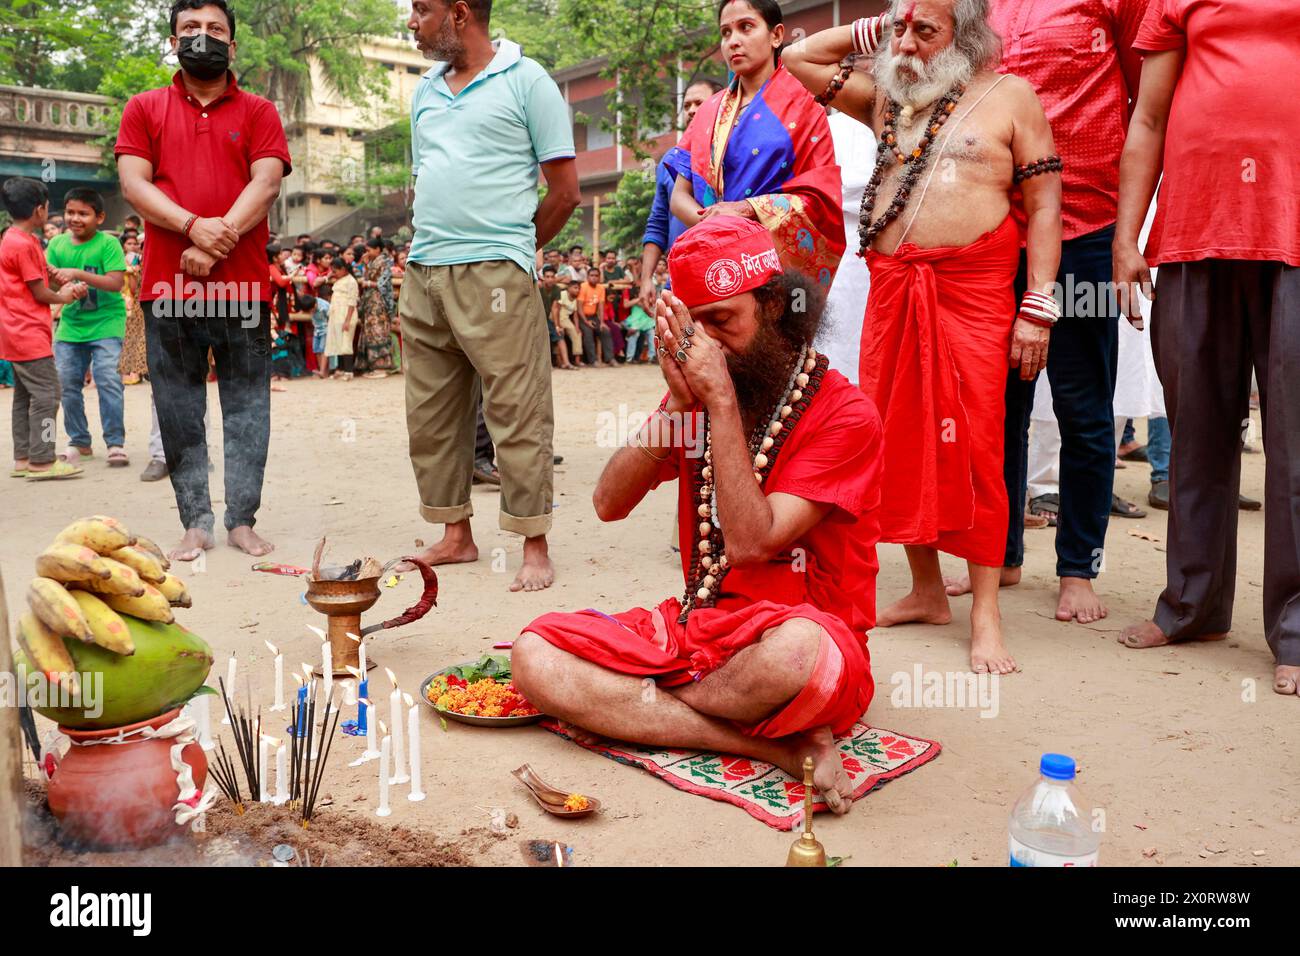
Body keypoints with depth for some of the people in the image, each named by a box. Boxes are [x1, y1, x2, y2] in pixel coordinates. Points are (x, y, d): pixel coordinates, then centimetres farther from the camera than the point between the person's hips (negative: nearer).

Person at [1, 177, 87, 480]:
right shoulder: (25, 244, -15)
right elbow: (40, 293, -12)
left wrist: (61, 291, 4)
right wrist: (65, 297, 5)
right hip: (29, 333, -11)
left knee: (24, 395, 13)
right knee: (46, 394, -9)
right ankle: (41, 461, -8)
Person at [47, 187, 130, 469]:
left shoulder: (108, 244, -10)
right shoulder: (57, 244, 4)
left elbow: (117, 283, -21)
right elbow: (51, 286, 3)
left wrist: (78, 274, -28)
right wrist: (53, 277, -19)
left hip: (106, 322, -5)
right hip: (70, 323, 5)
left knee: (108, 379, -13)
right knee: (67, 383, 7)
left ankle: (115, 442, -4)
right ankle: (79, 441, 22)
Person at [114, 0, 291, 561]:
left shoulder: (258, 112, 12)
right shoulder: (143, 109, 15)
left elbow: (266, 183, -2)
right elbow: (133, 183, 3)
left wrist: (220, 240, -15)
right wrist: (195, 226, -15)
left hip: (243, 285, -1)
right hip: (168, 284, 1)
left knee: (247, 405, 0)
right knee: (179, 410, 2)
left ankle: (242, 520, 7)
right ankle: (195, 524, 10)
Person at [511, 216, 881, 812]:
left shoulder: (844, 415, -10)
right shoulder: (700, 387, 8)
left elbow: (751, 541, -20)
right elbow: (609, 504, -1)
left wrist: (720, 400, -20)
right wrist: (679, 401, -12)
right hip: (700, 625, 6)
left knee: (798, 648, -42)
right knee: (536, 653, -16)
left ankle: (621, 707, -12)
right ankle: (781, 748, -21)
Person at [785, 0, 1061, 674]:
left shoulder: (1007, 95, 6)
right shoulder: (886, 98, 18)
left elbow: (1044, 206, 1)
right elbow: (799, 57, 25)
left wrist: (1038, 308, -8)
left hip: (972, 289, -5)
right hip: (891, 288, 5)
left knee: (973, 447, -9)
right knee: (901, 440, 5)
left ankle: (985, 615, -1)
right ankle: (927, 591, 18)